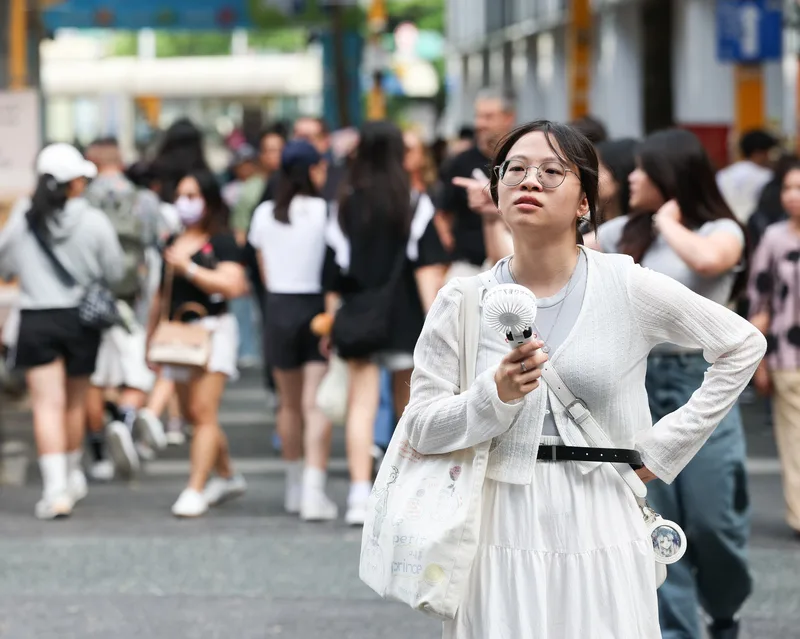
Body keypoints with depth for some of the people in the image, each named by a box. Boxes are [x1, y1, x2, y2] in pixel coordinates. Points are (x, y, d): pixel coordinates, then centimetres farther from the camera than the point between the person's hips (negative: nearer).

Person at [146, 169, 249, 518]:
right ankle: (227, 477, 27)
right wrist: (150, 335, 22)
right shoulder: (172, 243, 15)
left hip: (212, 328, -7)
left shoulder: (222, 241, -5)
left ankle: (195, 490, -15)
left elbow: (232, 285, -19)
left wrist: (189, 268, -18)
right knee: (196, 414, 10)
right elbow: (162, 295, 23)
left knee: (204, 412, -13)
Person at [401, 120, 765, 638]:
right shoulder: (461, 303, 2)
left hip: (600, 533, -1)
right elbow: (421, 430, 0)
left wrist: (663, 449, 3)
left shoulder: (629, 289, -1)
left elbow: (743, 346, 7)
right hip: (502, 535, 1)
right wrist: (496, 396, -18)